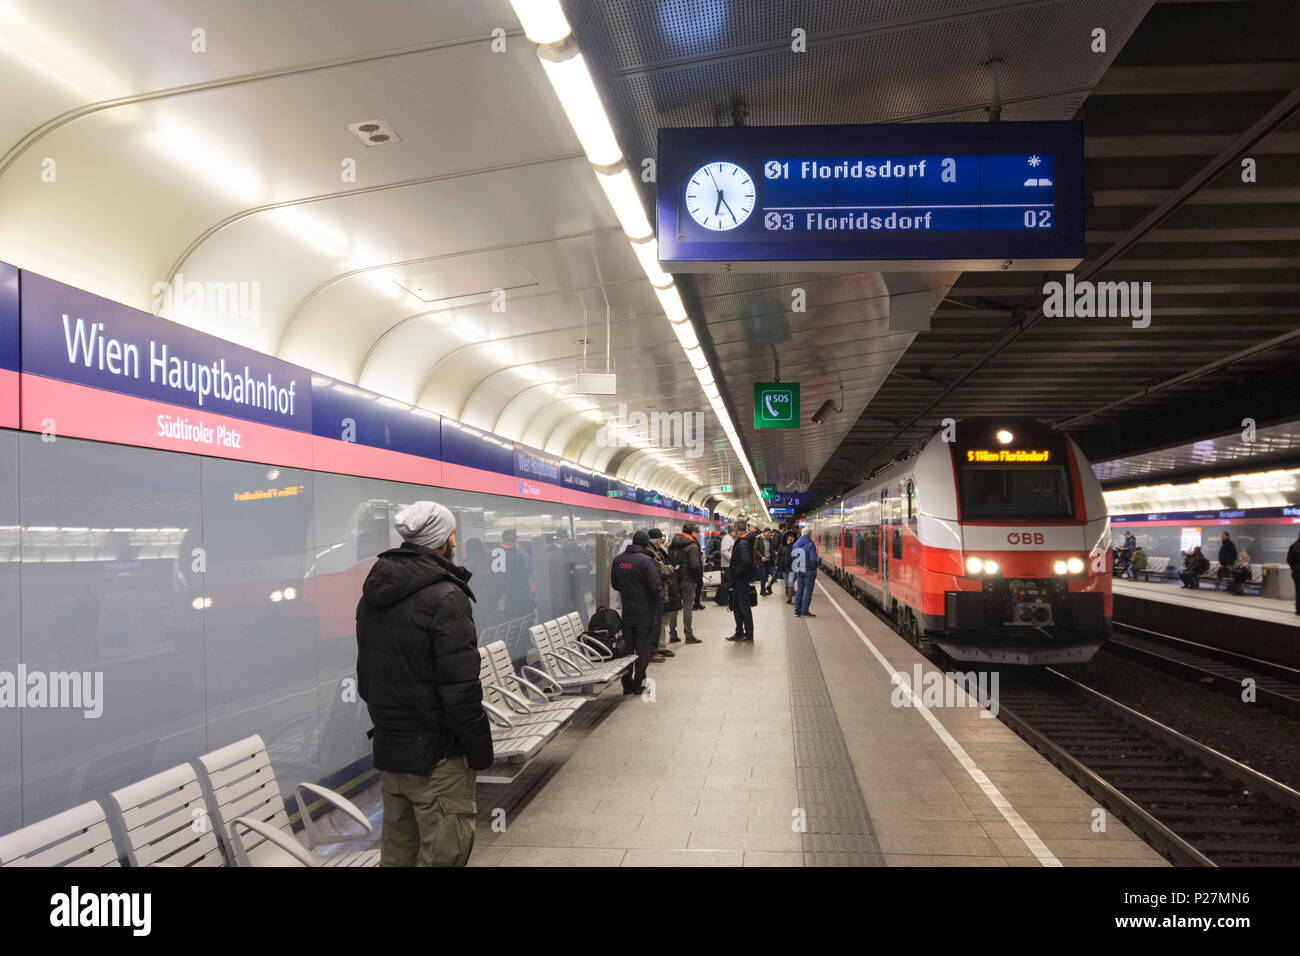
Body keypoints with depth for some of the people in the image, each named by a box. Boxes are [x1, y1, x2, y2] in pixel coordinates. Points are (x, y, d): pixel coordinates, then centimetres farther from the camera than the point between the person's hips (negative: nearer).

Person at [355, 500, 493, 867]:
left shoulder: (372, 595, 8)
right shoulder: (445, 597, -19)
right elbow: (460, 689, -21)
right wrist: (481, 751, -11)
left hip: (388, 750, 9)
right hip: (436, 755, -8)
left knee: (397, 853, 20)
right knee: (443, 854, 2)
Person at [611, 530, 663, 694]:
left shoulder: (617, 560, 1)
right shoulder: (646, 560, -17)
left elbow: (614, 585, 10)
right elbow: (655, 587, -18)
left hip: (627, 611, 5)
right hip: (645, 612, -5)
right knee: (643, 649, 5)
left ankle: (627, 684, 16)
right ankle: (639, 684, 9)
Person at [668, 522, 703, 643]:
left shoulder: (673, 545, 6)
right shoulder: (692, 547, -14)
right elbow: (694, 566, -18)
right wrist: (702, 564, 0)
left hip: (674, 580, 6)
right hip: (688, 580, -6)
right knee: (687, 607, 0)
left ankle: (672, 635, 17)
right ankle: (688, 635, 3)